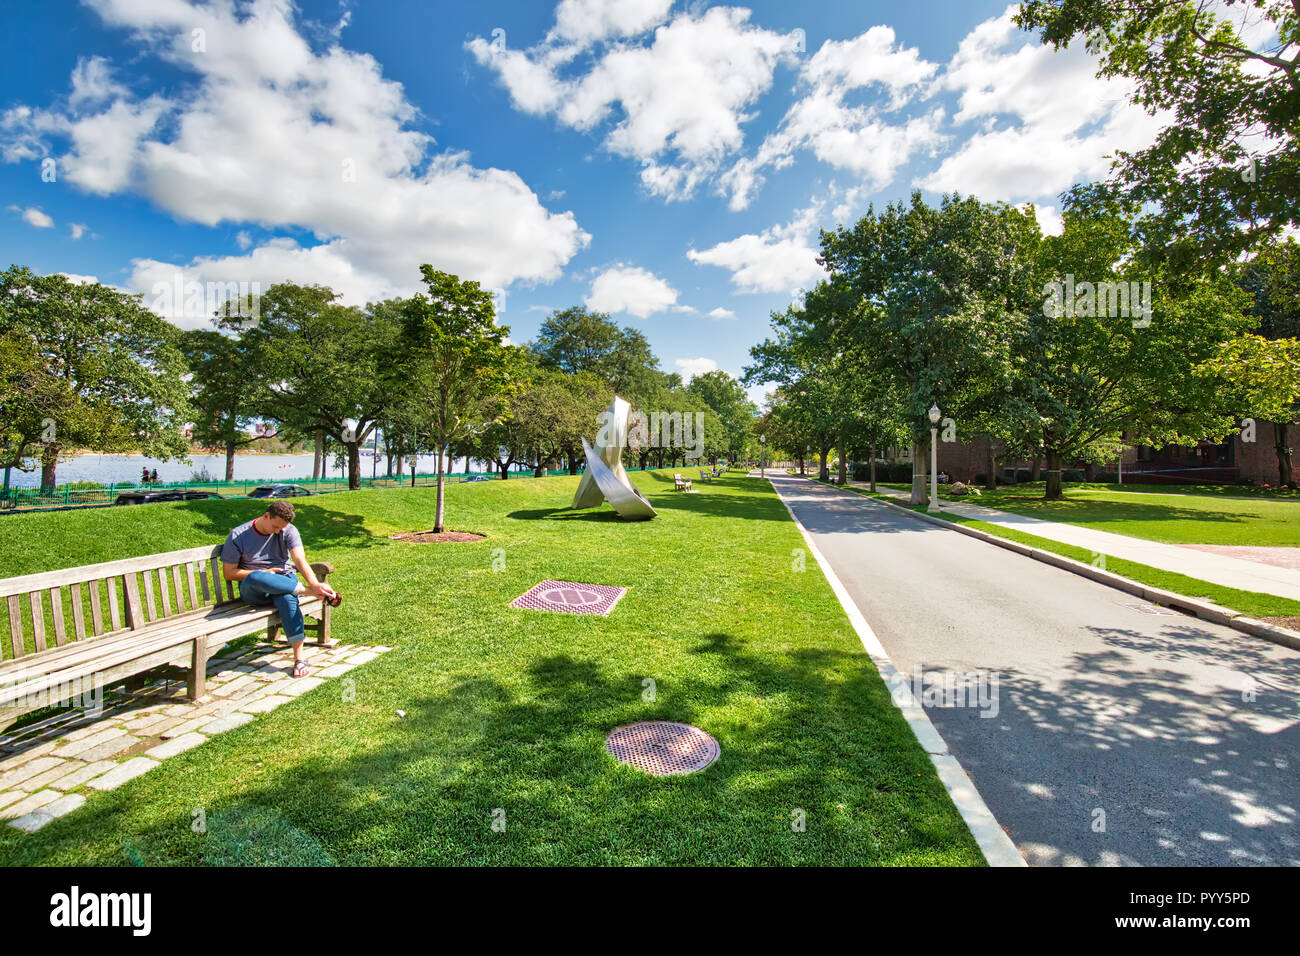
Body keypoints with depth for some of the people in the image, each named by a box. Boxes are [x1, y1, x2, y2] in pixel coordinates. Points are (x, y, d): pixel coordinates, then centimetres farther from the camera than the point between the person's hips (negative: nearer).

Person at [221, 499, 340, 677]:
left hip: (284, 580, 1)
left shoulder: (288, 531, -1)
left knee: (287, 597, -37)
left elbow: (300, 560, -14)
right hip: (252, 591, 0)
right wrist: (263, 574, -14)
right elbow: (228, 573, 0)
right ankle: (307, 590, -27)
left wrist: (315, 584, -32)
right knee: (255, 578, -39)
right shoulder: (238, 536, -2)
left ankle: (299, 657, -38)